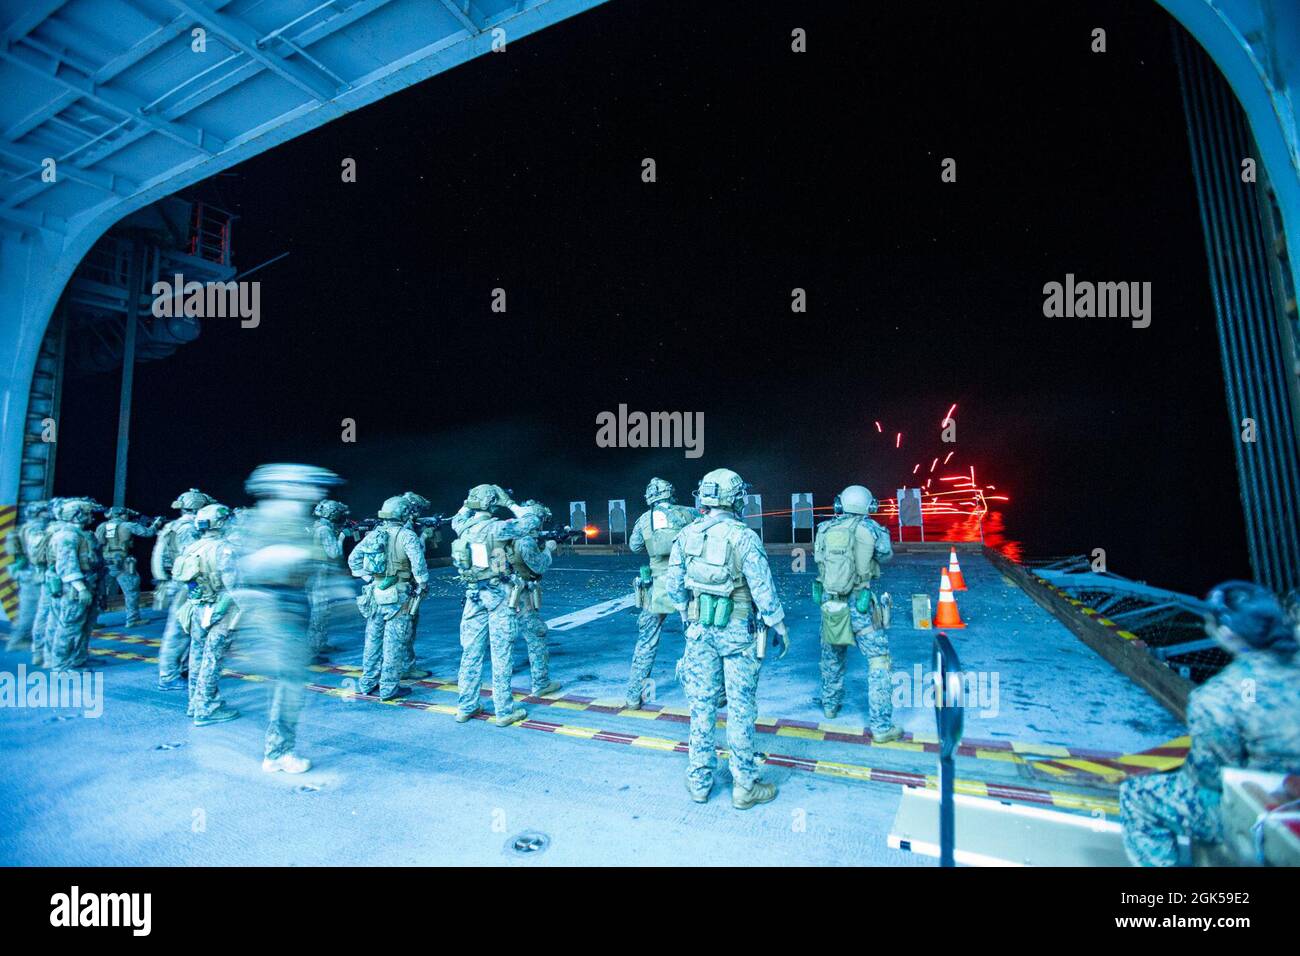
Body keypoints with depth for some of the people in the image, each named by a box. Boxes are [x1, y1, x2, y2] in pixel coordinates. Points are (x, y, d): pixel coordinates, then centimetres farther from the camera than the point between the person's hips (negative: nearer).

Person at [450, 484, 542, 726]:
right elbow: (532, 520, -12)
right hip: (497, 594, -6)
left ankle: (466, 707, 23)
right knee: (501, 654, 1)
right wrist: (511, 504, -2)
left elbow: (458, 516, 28)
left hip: (473, 595, 6)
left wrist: (469, 503, 20)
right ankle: (504, 711, 8)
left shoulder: (463, 527, 3)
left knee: (471, 652, 14)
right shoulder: (496, 528, -16)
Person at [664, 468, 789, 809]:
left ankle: (699, 781, 25)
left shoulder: (686, 534, -1)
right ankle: (744, 786, 21)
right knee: (740, 708, 8)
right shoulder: (744, 537, -14)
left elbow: (673, 584, 4)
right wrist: (780, 626, 1)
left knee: (701, 705, 13)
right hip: (737, 632, -4)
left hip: (699, 630, 4)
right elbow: (763, 588, -12)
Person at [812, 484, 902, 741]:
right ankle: (881, 726, 8)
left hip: (829, 601, 4)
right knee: (878, 661, 6)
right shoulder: (870, 528, -9)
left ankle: (830, 704, 40)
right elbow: (886, 555, 7)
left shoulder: (824, 529, -2)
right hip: (860, 603, -4)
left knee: (832, 655, 23)